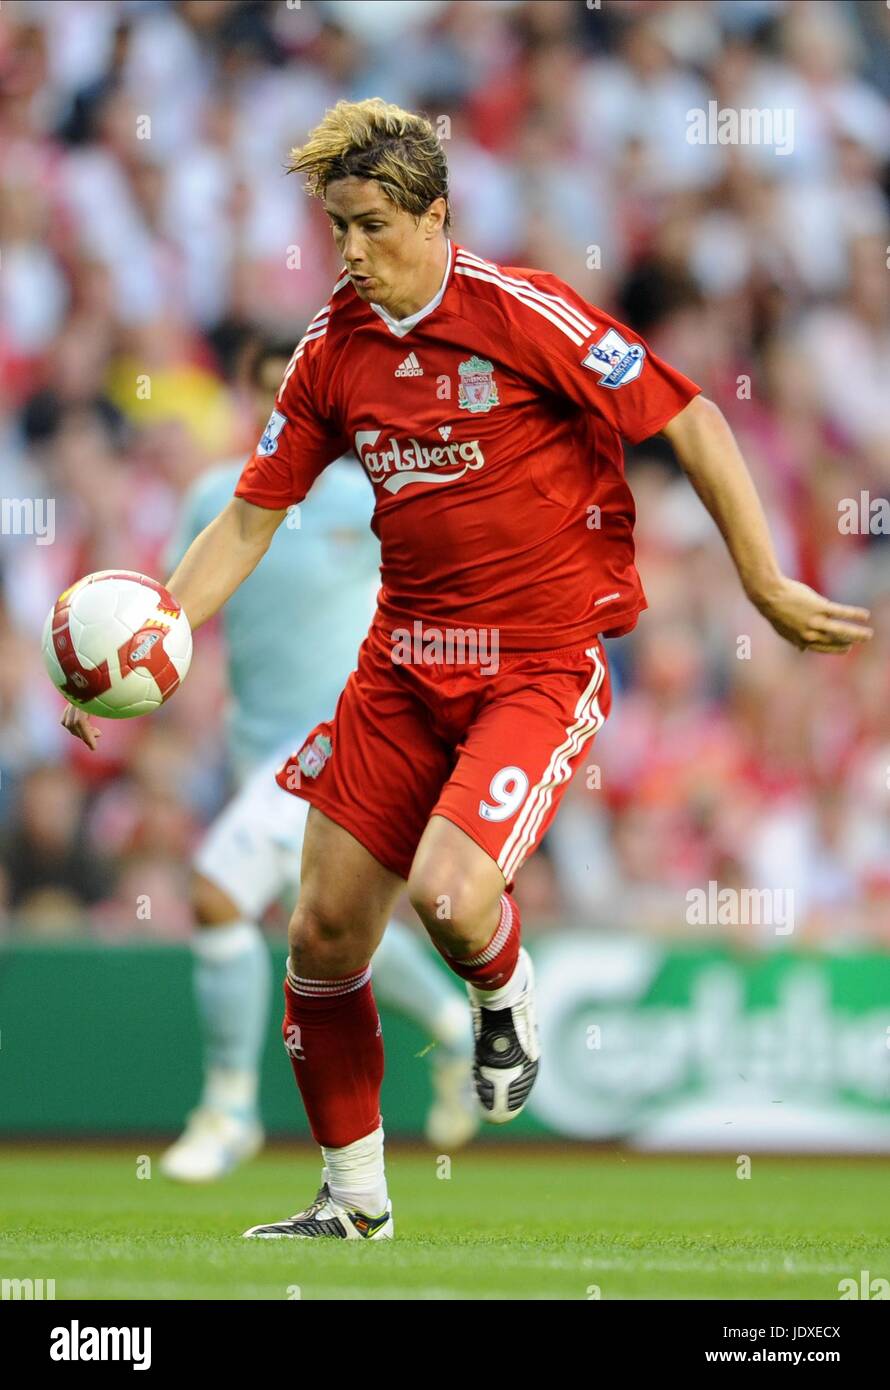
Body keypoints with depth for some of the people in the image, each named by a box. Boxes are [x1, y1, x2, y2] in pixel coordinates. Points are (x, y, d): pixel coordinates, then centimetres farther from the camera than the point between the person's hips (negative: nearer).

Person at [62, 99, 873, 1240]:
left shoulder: (523, 313, -13)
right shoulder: (334, 350, 3)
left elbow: (688, 419, -8)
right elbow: (252, 516, 9)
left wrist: (765, 587, -6)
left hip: (543, 661, -6)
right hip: (405, 663, 6)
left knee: (447, 894, -25)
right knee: (324, 932, 3)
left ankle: (504, 993, 14)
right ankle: (353, 1197, 22)